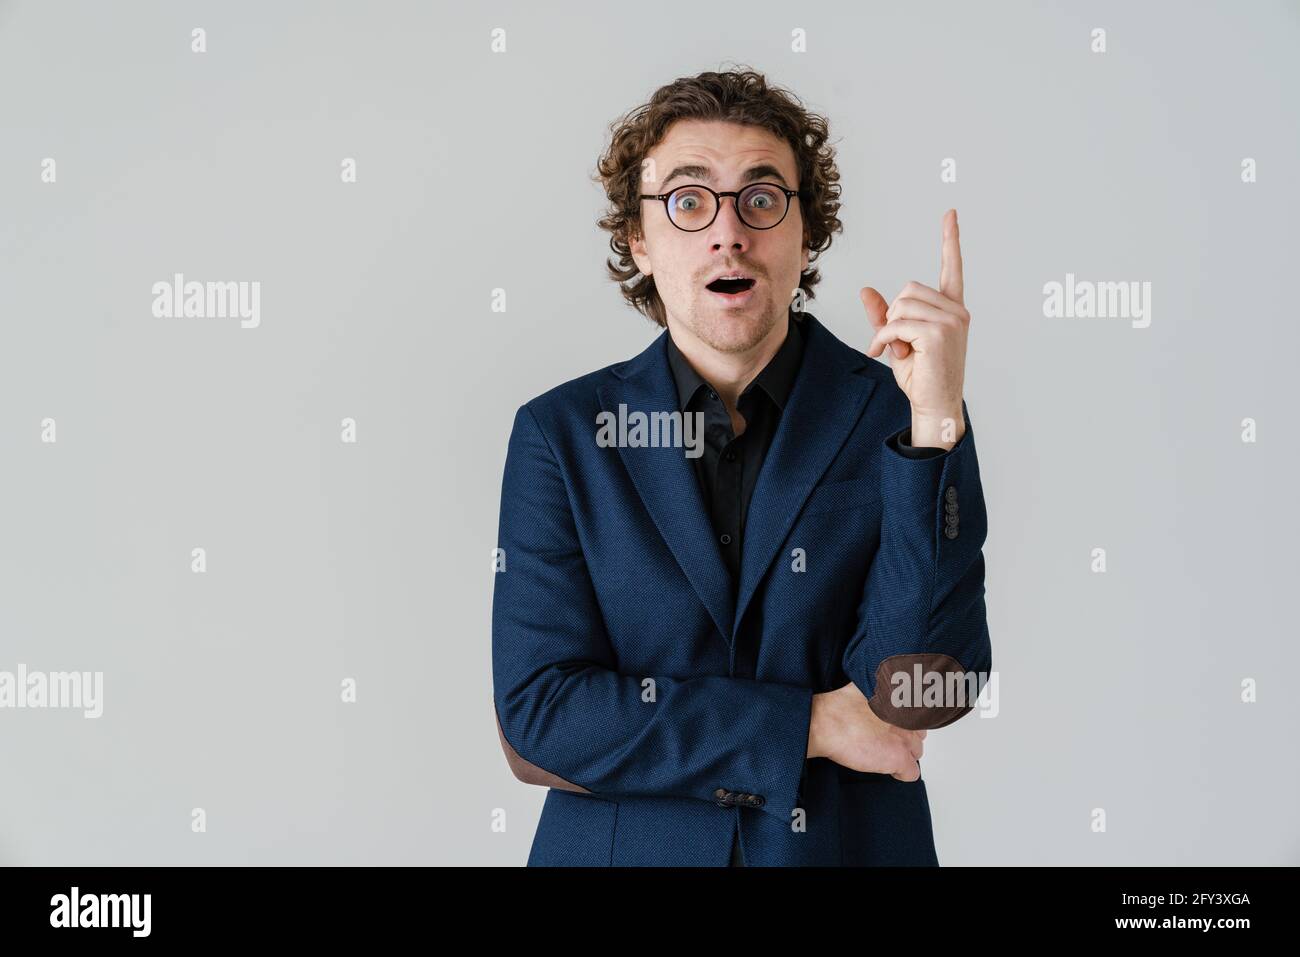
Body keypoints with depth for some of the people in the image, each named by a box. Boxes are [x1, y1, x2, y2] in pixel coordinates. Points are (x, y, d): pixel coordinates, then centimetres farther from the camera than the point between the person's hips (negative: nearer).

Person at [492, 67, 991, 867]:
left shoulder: (889, 413, -9)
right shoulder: (561, 433, -6)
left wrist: (936, 419, -25)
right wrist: (811, 726, -16)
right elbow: (536, 712, -13)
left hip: (848, 843, 0)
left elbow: (920, 693, -18)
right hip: (621, 847, 0)